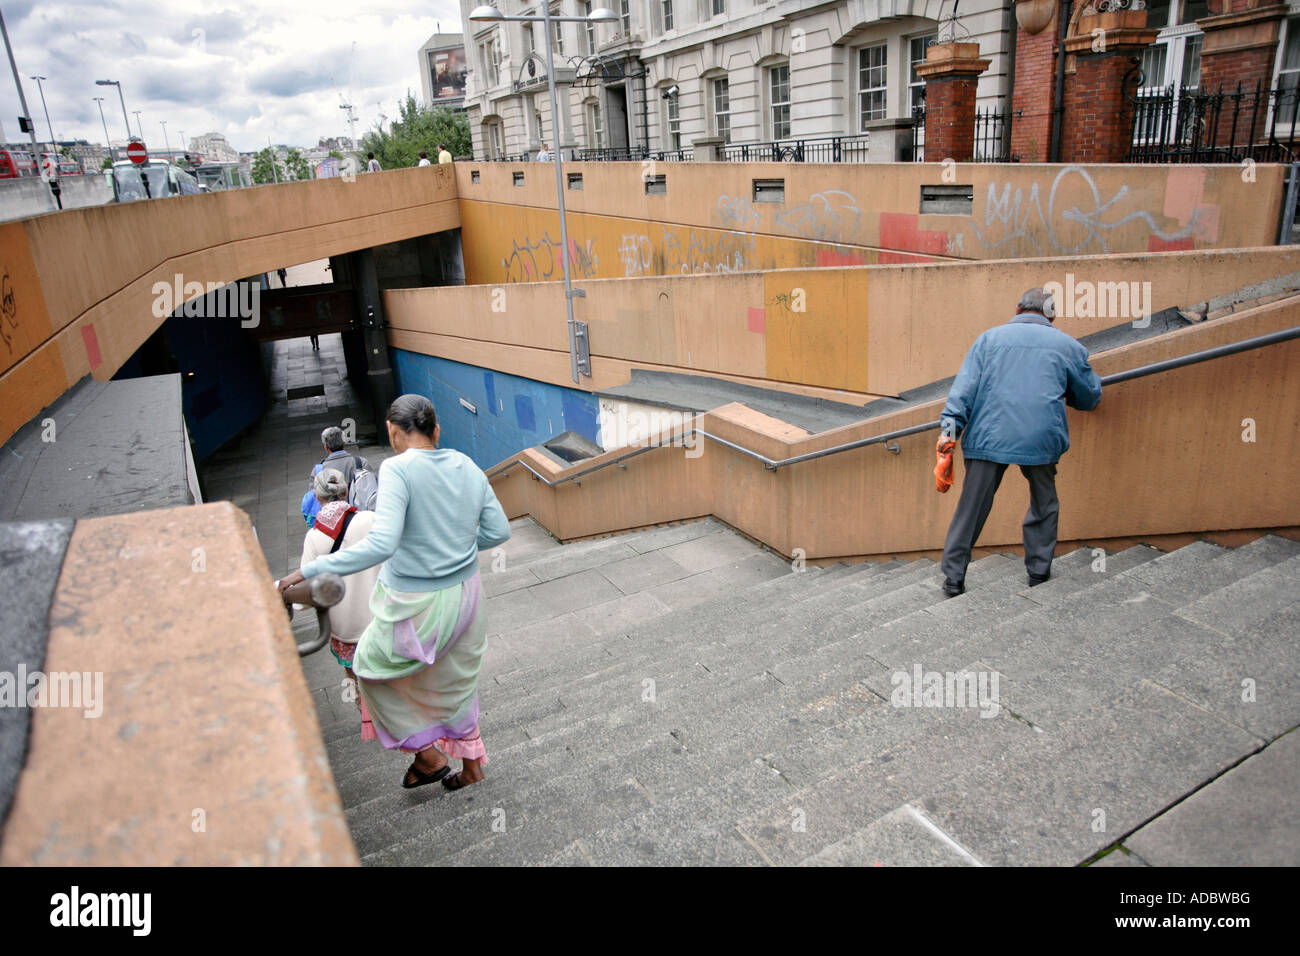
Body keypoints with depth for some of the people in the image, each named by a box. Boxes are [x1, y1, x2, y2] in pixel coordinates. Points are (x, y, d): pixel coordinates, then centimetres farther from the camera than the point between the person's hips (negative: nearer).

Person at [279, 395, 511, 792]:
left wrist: (311, 570, -25)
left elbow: (381, 544, -31)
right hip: (465, 594, 6)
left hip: (416, 606, -6)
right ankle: (471, 766, 42)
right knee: (456, 680, 26)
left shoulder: (398, 469, -22)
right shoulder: (467, 468, -2)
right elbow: (499, 530, 4)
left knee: (373, 667, 22)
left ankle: (428, 756, 28)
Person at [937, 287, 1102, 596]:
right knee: (1043, 506, 20)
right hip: (1041, 439, 0)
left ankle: (953, 579, 8)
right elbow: (1091, 397, 23)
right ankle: (1039, 574, 27)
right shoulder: (1067, 345, 13)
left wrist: (949, 427, -7)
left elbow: (965, 387, -1)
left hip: (988, 436, 0)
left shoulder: (989, 338, 11)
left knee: (972, 507, 5)